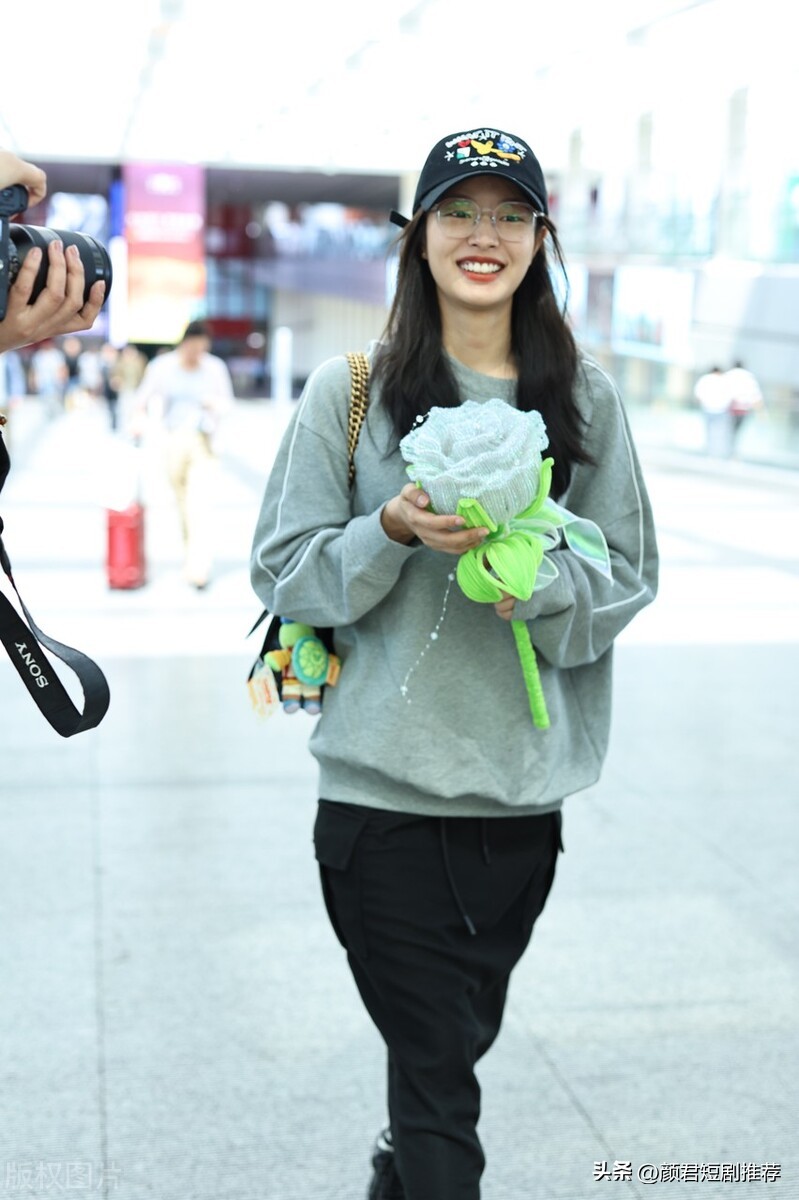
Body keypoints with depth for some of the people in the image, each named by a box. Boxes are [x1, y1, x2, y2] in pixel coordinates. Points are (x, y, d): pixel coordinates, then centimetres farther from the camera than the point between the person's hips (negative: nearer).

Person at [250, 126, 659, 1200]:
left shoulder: (582, 397, 4)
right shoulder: (351, 388, -2)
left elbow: (630, 575, 6)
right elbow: (282, 570, -2)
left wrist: (539, 578, -14)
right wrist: (393, 532, -19)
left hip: (524, 789, 3)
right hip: (382, 787, -3)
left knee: (460, 1041, 18)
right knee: (438, 1068, -1)